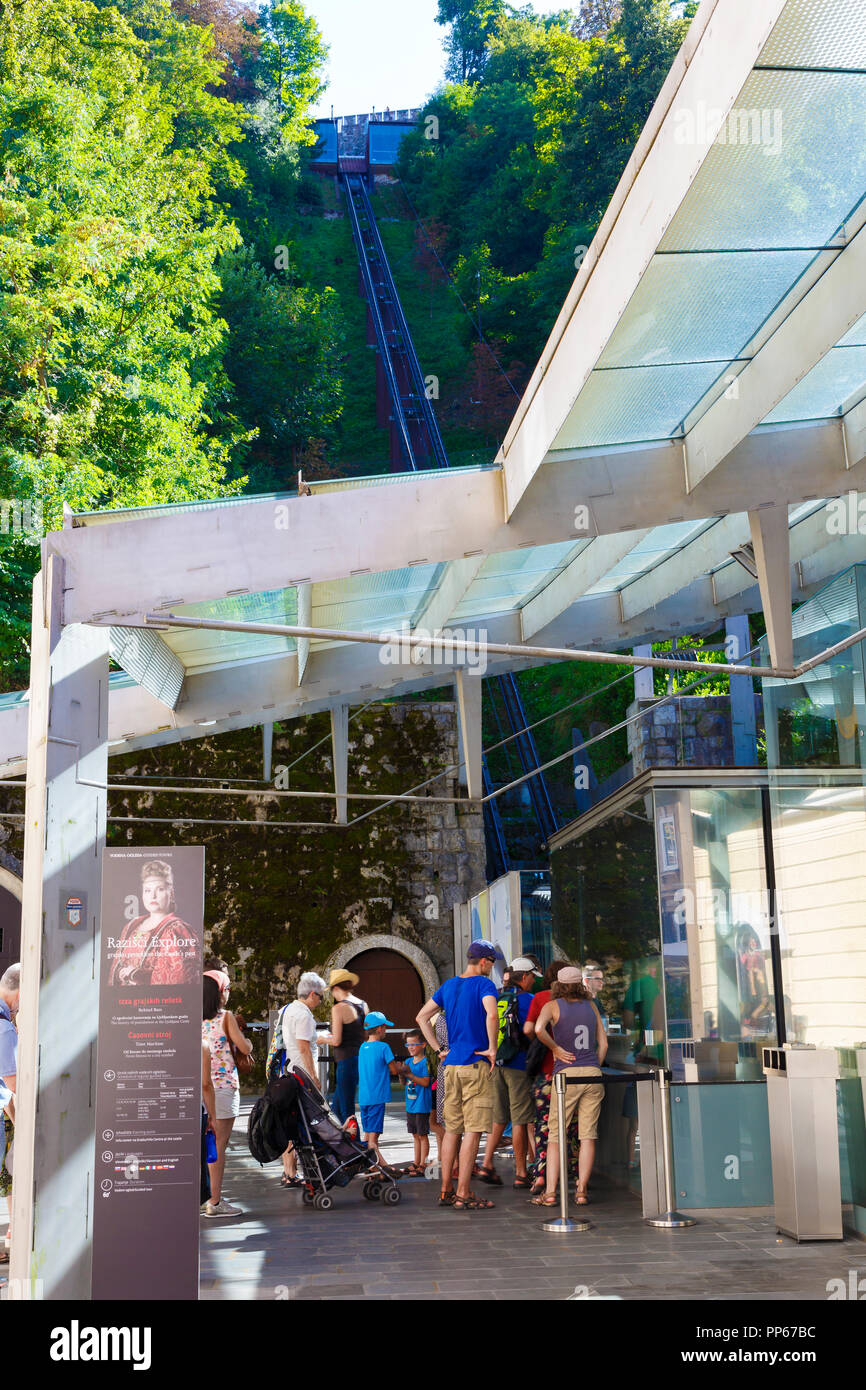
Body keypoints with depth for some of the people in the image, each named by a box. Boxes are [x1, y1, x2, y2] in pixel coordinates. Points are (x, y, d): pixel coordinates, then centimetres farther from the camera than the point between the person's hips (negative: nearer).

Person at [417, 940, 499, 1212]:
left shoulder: (448, 985, 13)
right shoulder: (484, 984, -8)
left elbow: (422, 1017, 16)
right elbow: (492, 1015, -27)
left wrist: (439, 1050, 13)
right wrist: (492, 1049, -15)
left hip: (451, 1065, 7)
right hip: (476, 1066, -7)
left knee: (452, 1128, 13)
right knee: (473, 1130, -3)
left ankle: (446, 1191, 16)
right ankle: (463, 1195, -3)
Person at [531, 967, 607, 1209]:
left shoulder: (552, 1006, 0)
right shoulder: (591, 1006, 12)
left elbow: (539, 1029, -20)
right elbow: (603, 1043, 12)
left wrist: (555, 1048, -6)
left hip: (566, 1073, -3)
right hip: (593, 1072, 3)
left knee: (556, 1135, 3)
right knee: (588, 1134, 5)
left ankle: (550, 1192, -1)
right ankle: (581, 1191, 2)